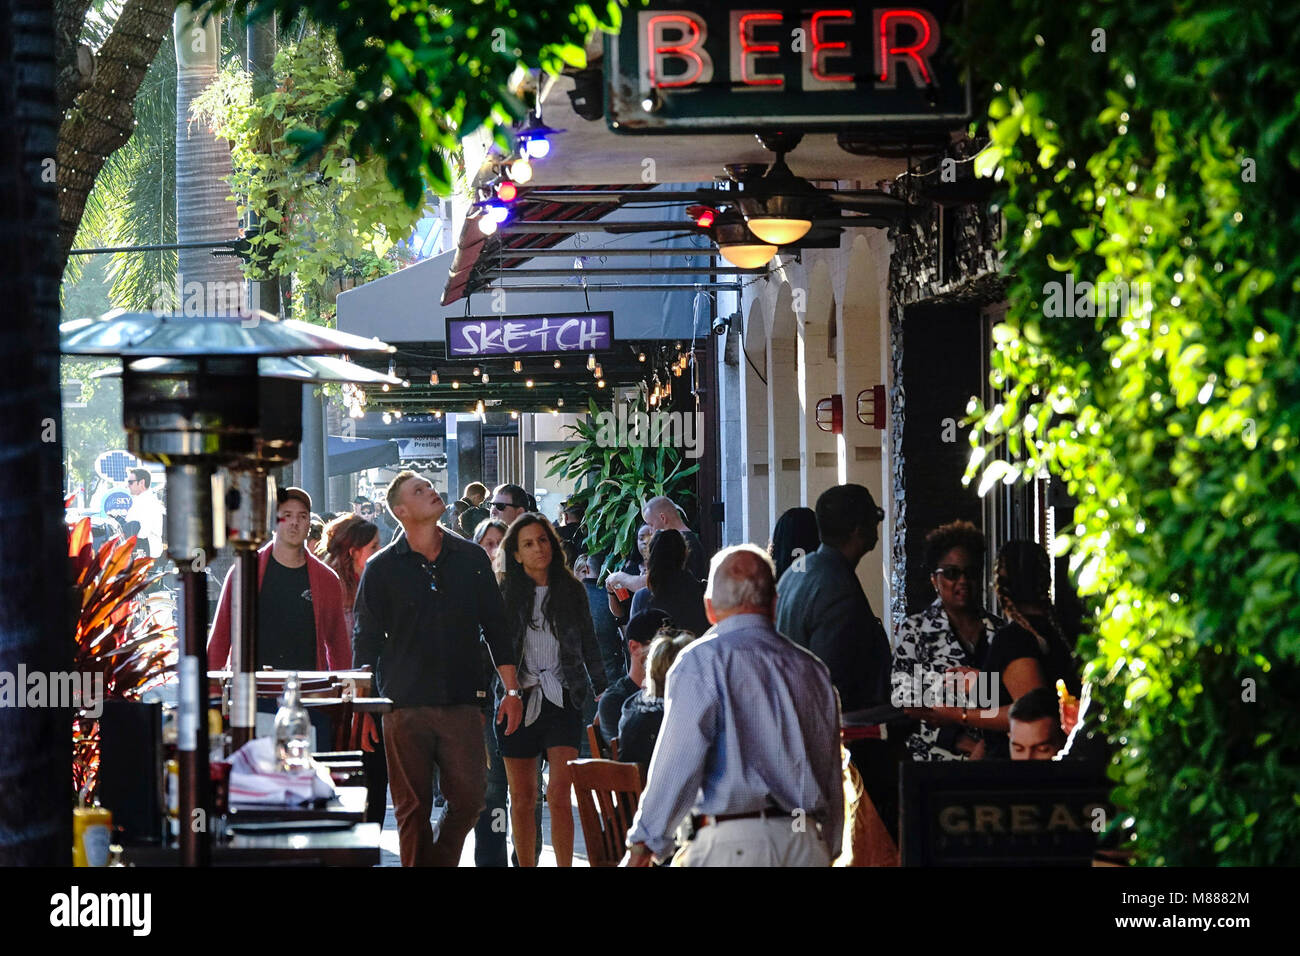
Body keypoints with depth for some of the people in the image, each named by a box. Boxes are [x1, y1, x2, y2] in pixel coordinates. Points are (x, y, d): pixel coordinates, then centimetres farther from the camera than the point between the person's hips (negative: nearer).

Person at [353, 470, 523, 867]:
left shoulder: (471, 558, 10)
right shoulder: (381, 569, 4)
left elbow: (495, 626, 14)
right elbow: (366, 641, 5)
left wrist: (511, 689, 9)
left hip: (462, 701, 2)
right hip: (405, 706, -2)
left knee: (469, 797, -4)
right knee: (413, 808, 1)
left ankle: (440, 861, 16)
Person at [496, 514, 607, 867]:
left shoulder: (570, 590, 8)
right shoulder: (504, 594, 3)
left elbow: (589, 645, 15)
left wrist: (601, 690, 11)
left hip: (561, 701, 0)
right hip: (517, 701, 0)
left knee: (559, 794, -12)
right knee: (522, 797, 5)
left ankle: (565, 866, -9)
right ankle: (526, 867, 15)